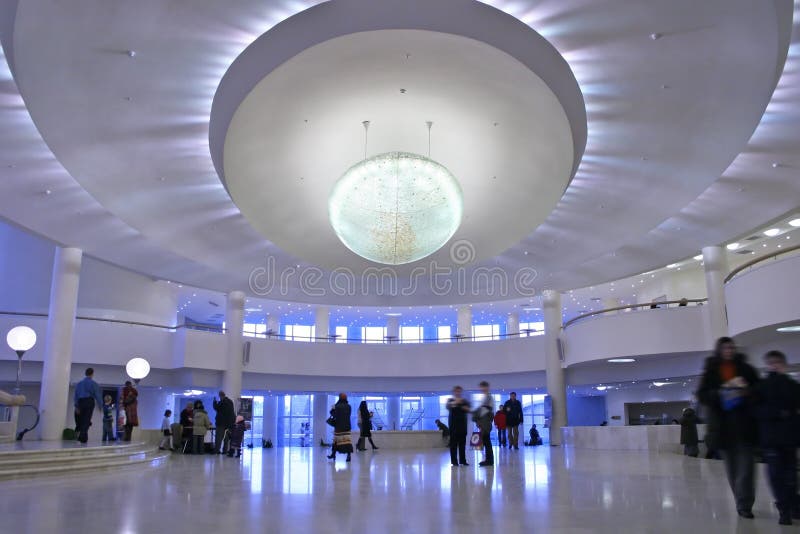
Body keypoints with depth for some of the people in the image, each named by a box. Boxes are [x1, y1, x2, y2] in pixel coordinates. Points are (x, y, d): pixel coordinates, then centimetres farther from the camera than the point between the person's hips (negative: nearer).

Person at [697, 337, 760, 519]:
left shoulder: (746, 369, 7)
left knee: (746, 465, -8)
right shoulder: (710, 371, 5)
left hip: (745, 423, 0)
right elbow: (702, 395, 0)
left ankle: (744, 505, -5)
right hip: (723, 425, 0)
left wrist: (747, 392, -13)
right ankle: (742, 503, 20)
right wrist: (721, 395, -17)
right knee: (732, 467, 8)